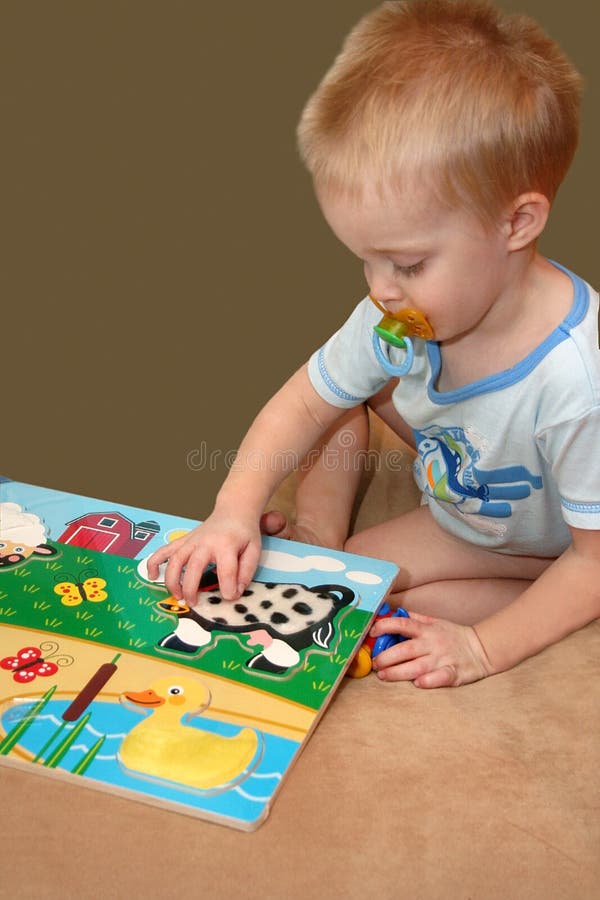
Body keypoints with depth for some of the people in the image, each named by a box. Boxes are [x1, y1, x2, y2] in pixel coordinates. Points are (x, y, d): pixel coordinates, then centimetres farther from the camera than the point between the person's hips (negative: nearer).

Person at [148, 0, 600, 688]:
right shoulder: (398, 317, -22)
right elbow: (305, 404, -8)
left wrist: (484, 648, -33)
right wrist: (236, 510, -22)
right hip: (458, 504, 6)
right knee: (348, 376, -6)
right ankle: (317, 529, 3)